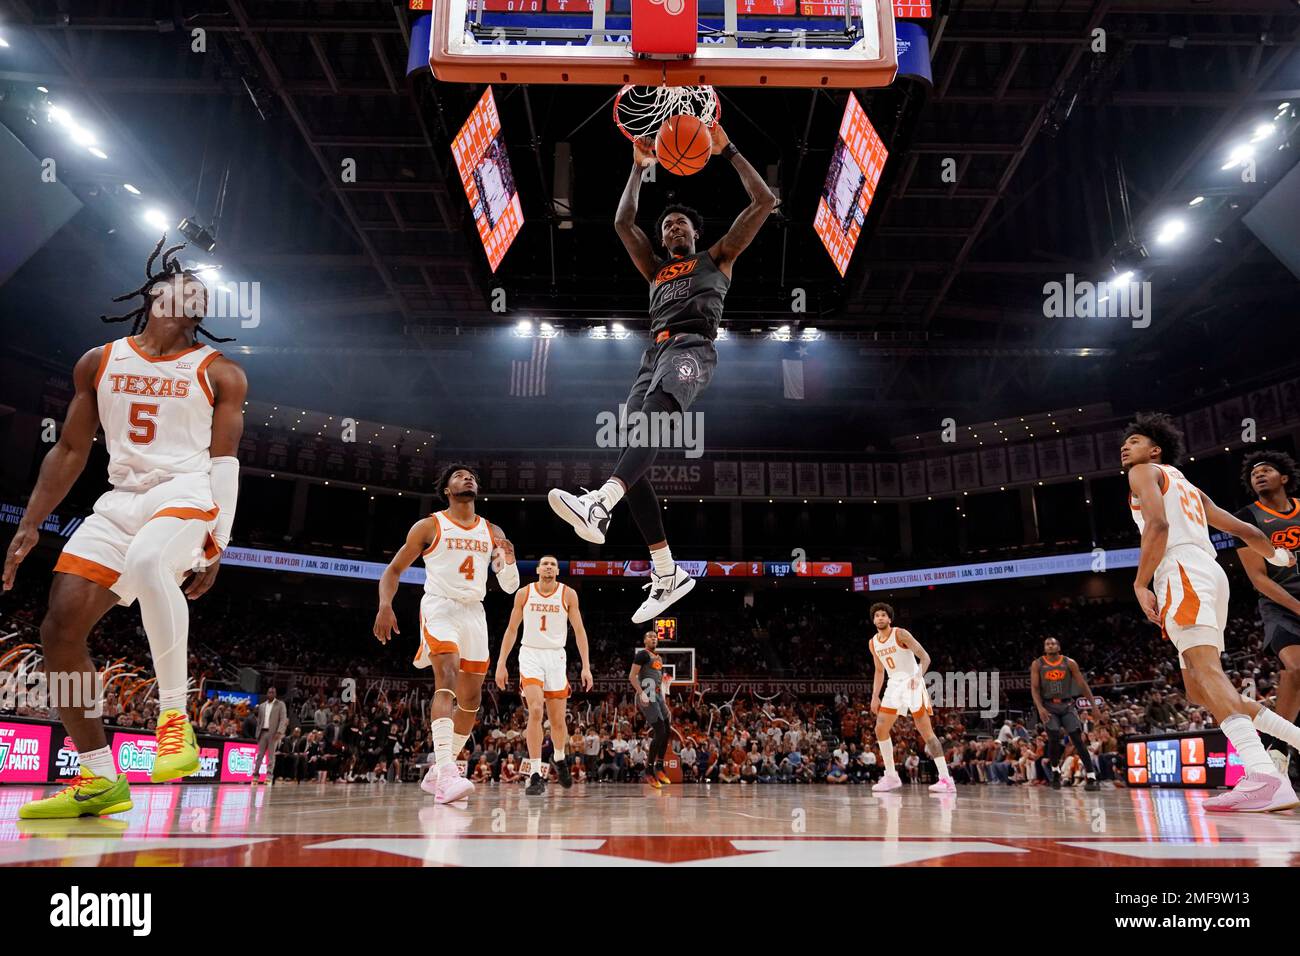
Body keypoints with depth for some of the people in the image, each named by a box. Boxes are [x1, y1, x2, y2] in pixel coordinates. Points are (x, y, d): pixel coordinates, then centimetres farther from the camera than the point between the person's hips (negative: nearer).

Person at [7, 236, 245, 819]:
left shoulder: (219, 373, 3)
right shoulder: (100, 362, 14)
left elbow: (224, 461, -1)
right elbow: (70, 450, 17)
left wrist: (217, 542, -10)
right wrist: (30, 525, 9)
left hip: (185, 493, -5)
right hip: (120, 499, 5)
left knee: (146, 561, -39)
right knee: (59, 629, -5)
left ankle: (175, 716, -27)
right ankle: (100, 780, 7)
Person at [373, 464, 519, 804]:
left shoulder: (492, 532, 11)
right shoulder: (429, 527, 1)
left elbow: (510, 587, 11)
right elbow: (394, 569, 3)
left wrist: (508, 560, -11)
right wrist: (385, 605, -14)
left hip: (474, 613, 6)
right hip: (439, 608, -5)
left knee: (471, 699, 7)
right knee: (447, 679, -27)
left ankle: (436, 773, 22)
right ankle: (446, 775, -35)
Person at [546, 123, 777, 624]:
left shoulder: (717, 257, 24)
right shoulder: (656, 269, 37)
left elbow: (765, 202, 17)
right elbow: (622, 222, 33)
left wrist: (728, 151, 19)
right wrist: (639, 167, 35)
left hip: (692, 348, -6)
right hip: (654, 353, 6)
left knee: (654, 416, -38)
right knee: (632, 458, -11)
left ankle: (599, 505, -62)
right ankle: (668, 575, -8)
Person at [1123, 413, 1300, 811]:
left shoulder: (1144, 472, 9)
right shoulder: (1188, 488, 33)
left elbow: (1158, 525, -10)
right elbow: (1245, 530, 33)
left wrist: (1140, 585, -12)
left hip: (1181, 571, -9)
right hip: (1209, 573, 9)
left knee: (1204, 669, -24)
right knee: (1200, 689, 11)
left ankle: (1264, 777, -40)